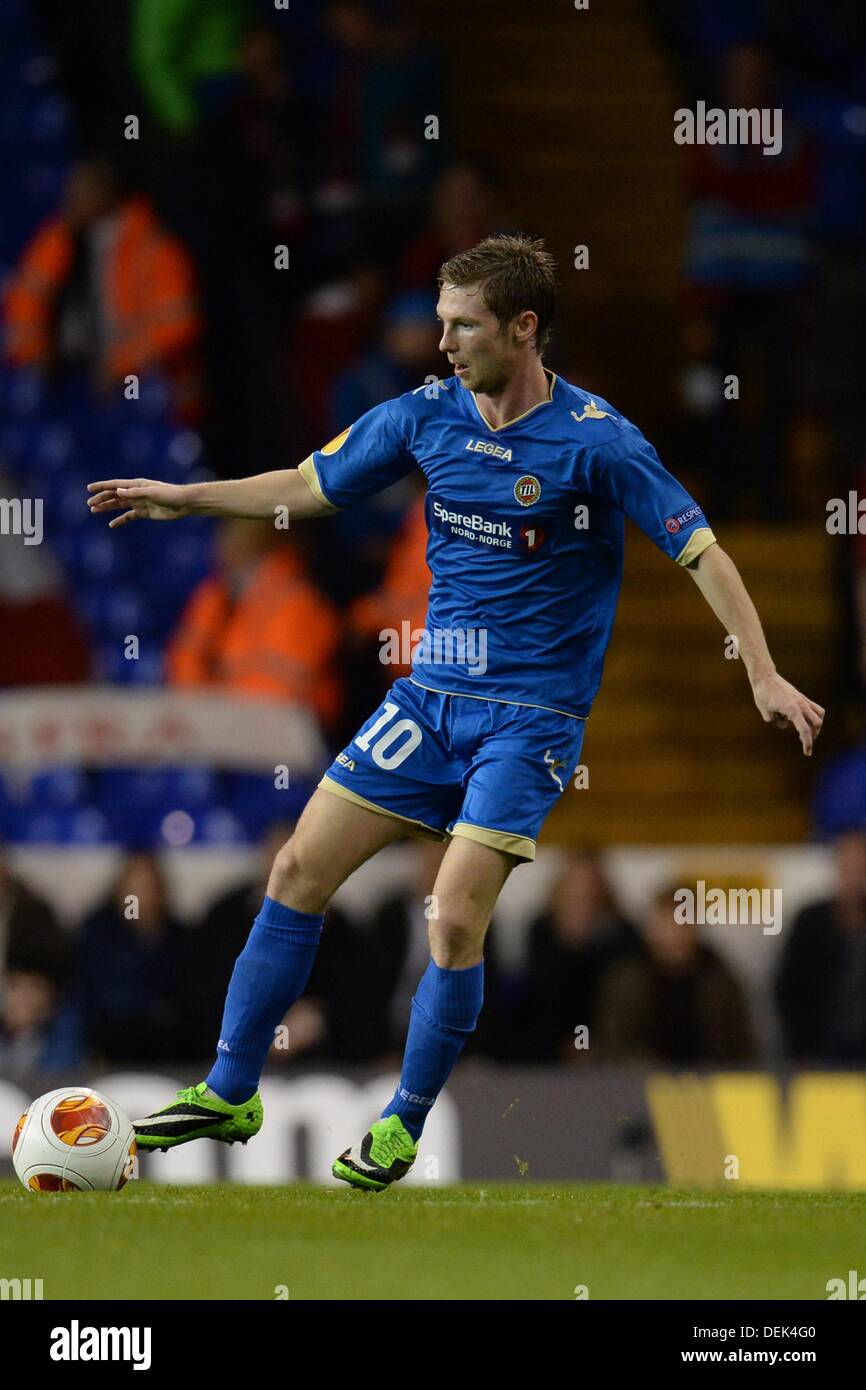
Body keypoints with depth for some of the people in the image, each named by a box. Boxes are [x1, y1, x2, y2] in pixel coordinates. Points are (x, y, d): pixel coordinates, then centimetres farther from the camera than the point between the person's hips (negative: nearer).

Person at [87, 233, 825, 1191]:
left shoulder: (596, 441, -14)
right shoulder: (427, 415, 1)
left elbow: (701, 552, -12)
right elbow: (310, 486, 15)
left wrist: (763, 674, -19)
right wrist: (182, 498, 13)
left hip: (528, 716, -5)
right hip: (429, 697, 6)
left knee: (455, 924, -15)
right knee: (299, 872, 1)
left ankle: (405, 1121, 6)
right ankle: (228, 1093, 12)